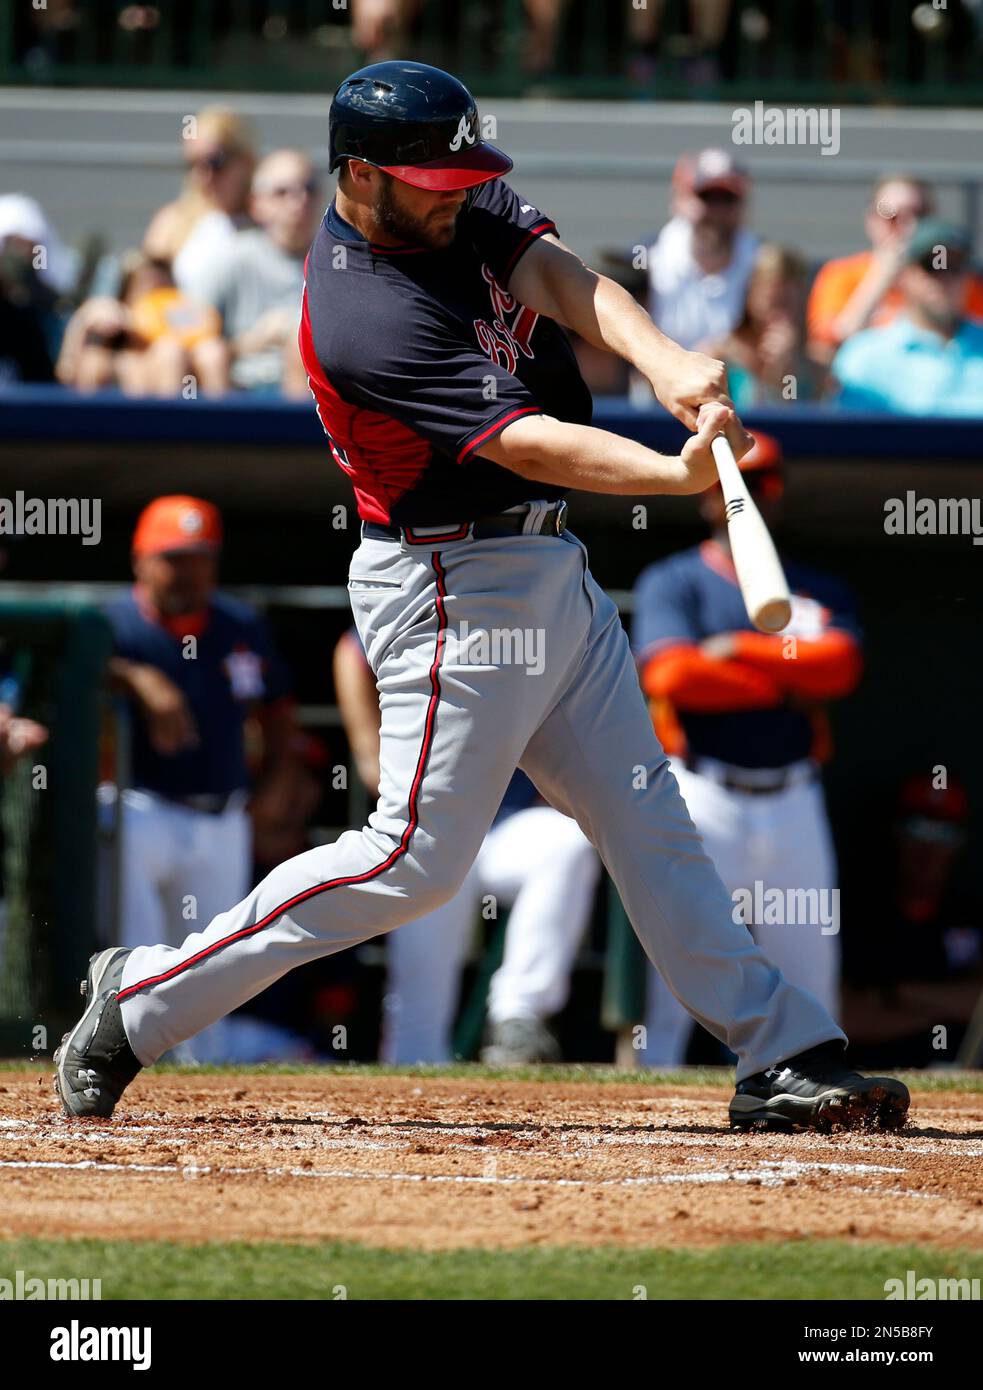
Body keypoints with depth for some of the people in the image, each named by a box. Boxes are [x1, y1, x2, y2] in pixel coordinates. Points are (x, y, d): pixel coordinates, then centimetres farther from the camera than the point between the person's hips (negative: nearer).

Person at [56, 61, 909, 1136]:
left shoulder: (456, 211, 2)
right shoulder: (366, 319, -25)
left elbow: (557, 277, -11)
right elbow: (523, 444, -30)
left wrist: (667, 363, -31)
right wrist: (682, 474, -42)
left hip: (549, 573, 9)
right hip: (456, 591, -9)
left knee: (647, 823, 8)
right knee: (418, 856, -8)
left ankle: (783, 1059, 9)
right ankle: (145, 998, 2)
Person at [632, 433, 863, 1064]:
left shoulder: (820, 590, 14)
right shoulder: (672, 582, 4)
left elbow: (841, 664, -7)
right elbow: (672, 675, -14)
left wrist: (738, 648, -11)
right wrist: (787, 684, -9)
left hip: (793, 802, 4)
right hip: (701, 798, -4)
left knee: (810, 964, 6)